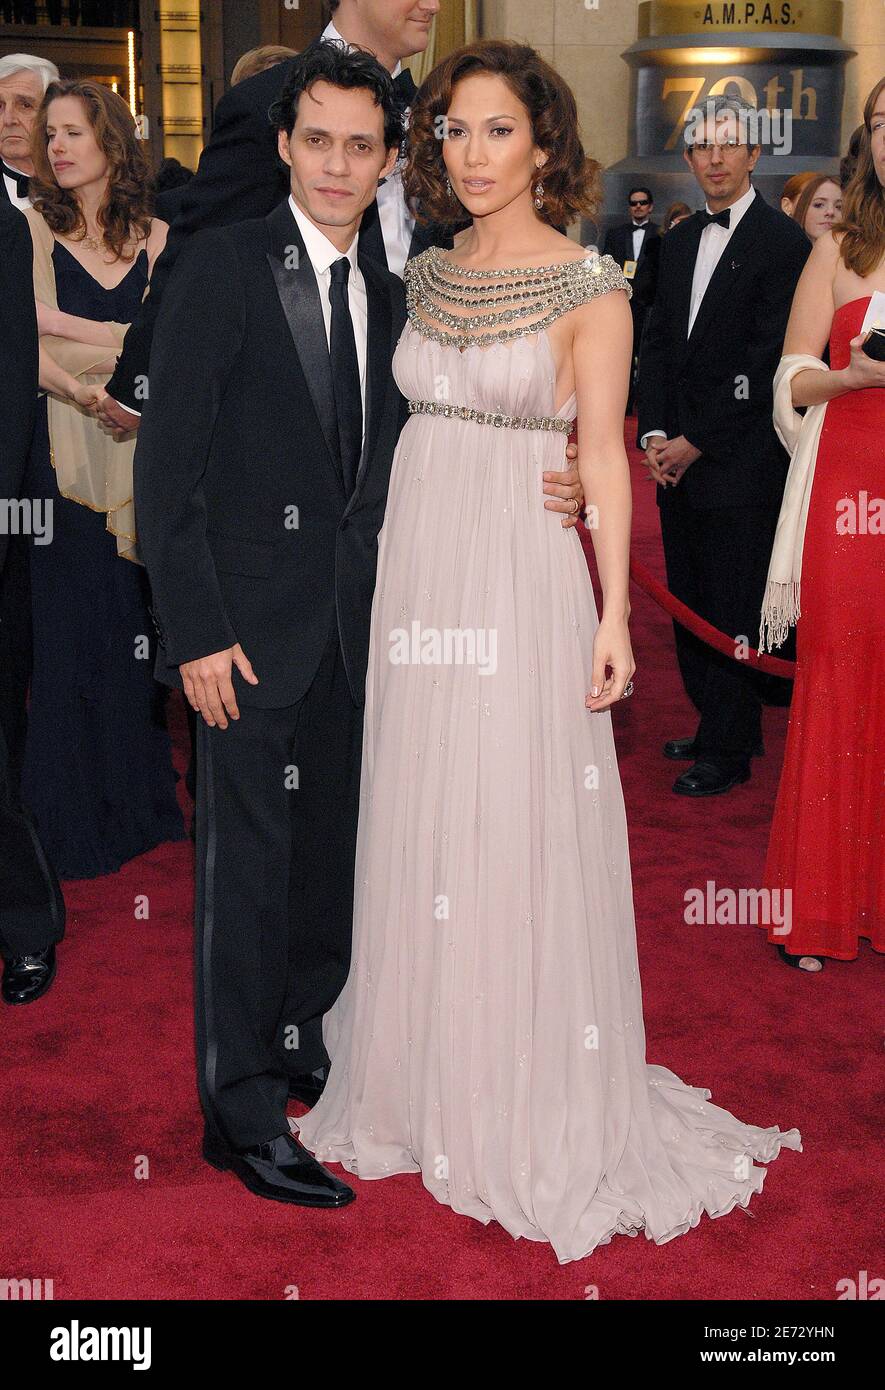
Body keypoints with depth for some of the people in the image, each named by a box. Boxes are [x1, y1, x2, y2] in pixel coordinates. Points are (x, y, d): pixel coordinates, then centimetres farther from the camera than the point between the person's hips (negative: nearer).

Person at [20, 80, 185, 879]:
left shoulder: (156, 239, 8)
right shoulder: (33, 229, 2)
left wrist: (61, 325, -10)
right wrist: (90, 392, -23)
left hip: (143, 455, 2)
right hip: (65, 453, -2)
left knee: (137, 622, 6)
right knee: (71, 624, 1)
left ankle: (139, 806, 22)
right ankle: (75, 820, 14)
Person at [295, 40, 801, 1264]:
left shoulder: (590, 287, -3)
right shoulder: (429, 275, 12)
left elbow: (603, 458, -6)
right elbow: (419, 420, 15)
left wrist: (615, 612, -12)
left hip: (522, 580, -5)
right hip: (416, 576, 6)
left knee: (520, 837, -1)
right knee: (416, 830, 10)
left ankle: (539, 1108, 16)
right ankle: (428, 1081, 26)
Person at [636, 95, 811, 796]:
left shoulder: (783, 241, -8)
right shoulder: (680, 240, 14)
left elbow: (767, 363, -14)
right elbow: (659, 341, 13)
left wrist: (698, 442, -13)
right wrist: (654, 433, -1)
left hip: (741, 462, -7)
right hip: (678, 456, 7)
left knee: (732, 609, 1)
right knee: (690, 605, 13)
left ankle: (727, 751, 14)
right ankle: (718, 725, 28)